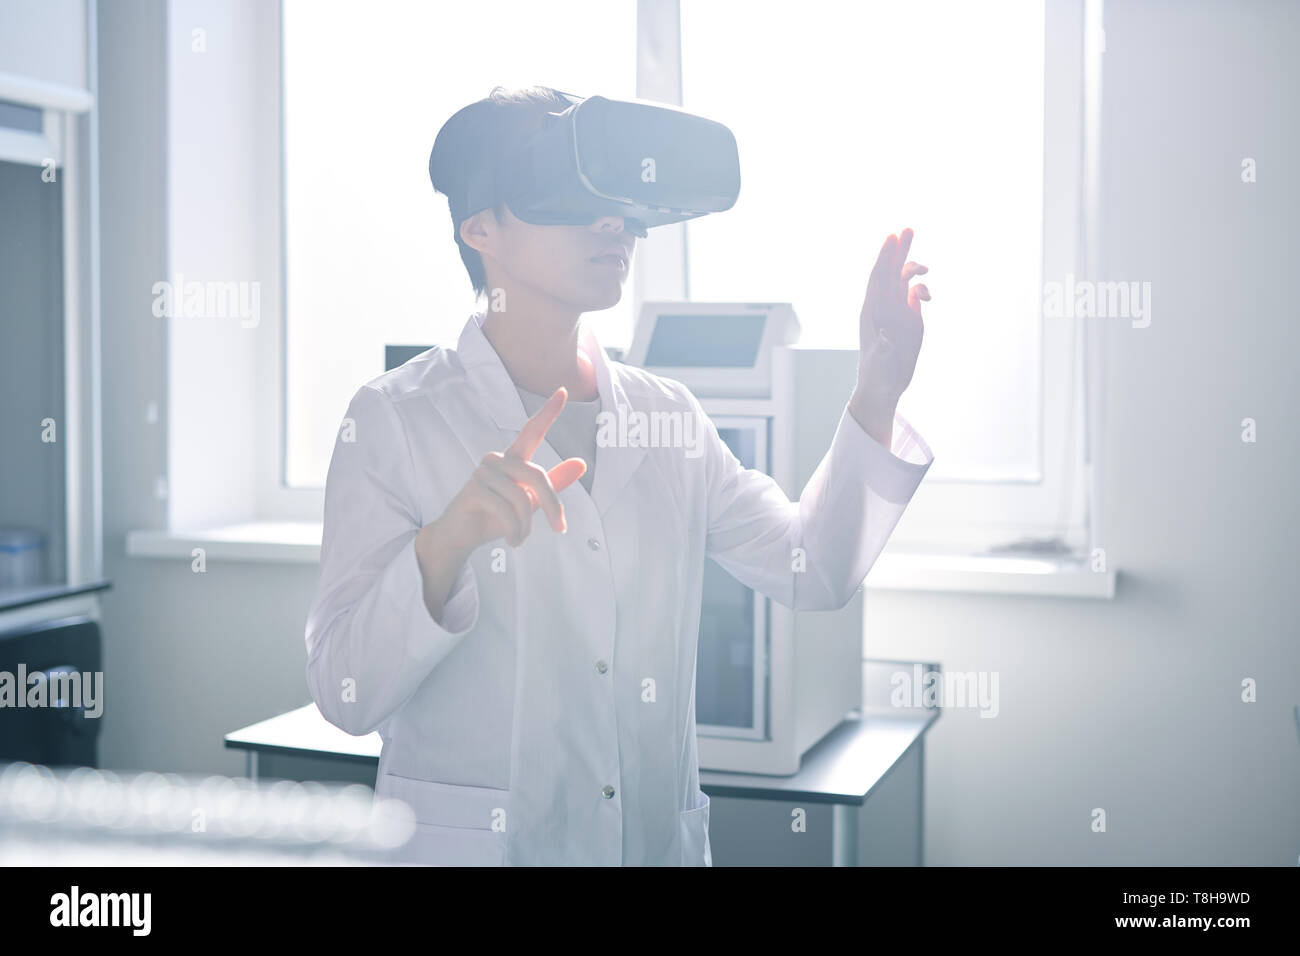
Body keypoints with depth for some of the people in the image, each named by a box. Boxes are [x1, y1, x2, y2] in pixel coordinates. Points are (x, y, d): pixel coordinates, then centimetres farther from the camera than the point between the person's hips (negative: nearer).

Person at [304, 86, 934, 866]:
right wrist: (446, 542, -32)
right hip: (470, 840, -4)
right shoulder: (396, 420, -10)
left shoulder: (667, 415, 4)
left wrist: (878, 391, -7)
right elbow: (346, 694, -16)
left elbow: (813, 573, 0)